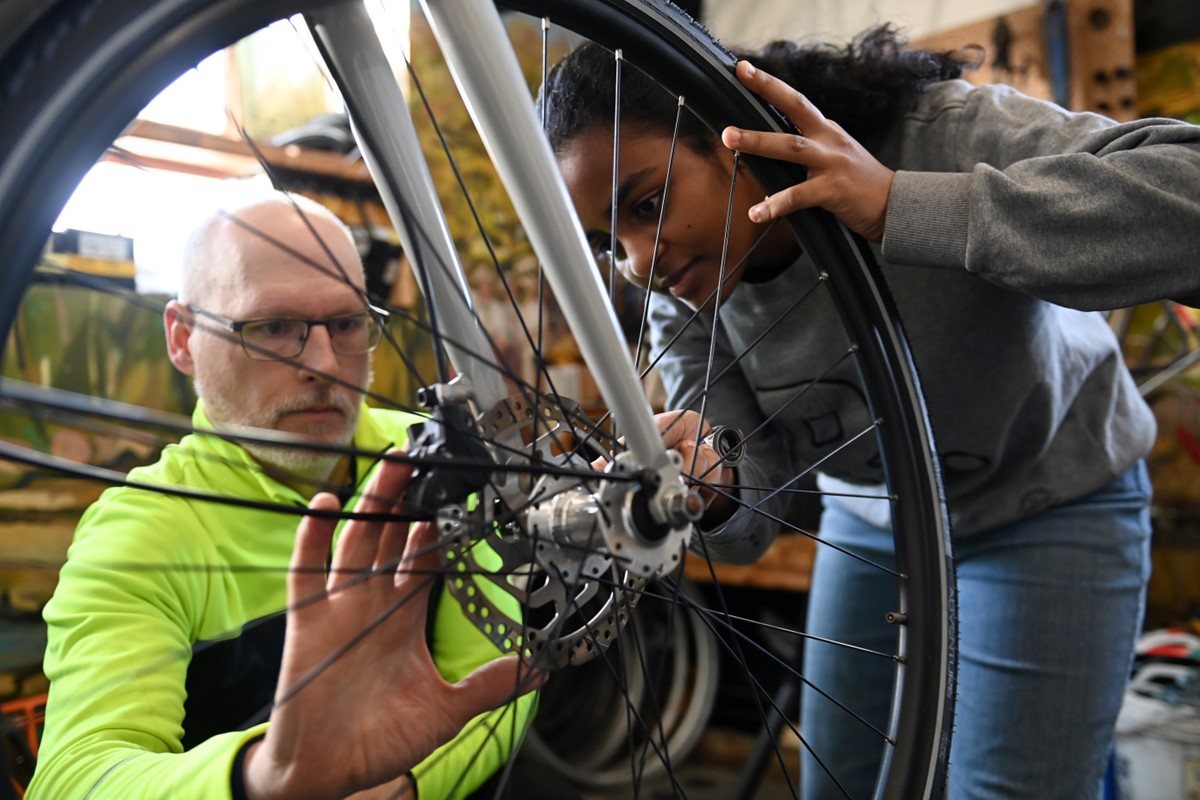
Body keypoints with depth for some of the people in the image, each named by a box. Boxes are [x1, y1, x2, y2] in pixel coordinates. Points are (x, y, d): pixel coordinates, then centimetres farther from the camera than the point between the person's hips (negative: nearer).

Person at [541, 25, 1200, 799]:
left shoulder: (931, 132, -29)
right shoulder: (684, 301, -15)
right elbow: (747, 529, -16)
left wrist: (902, 207, -50)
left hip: (1046, 509, -3)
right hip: (868, 519, 4)